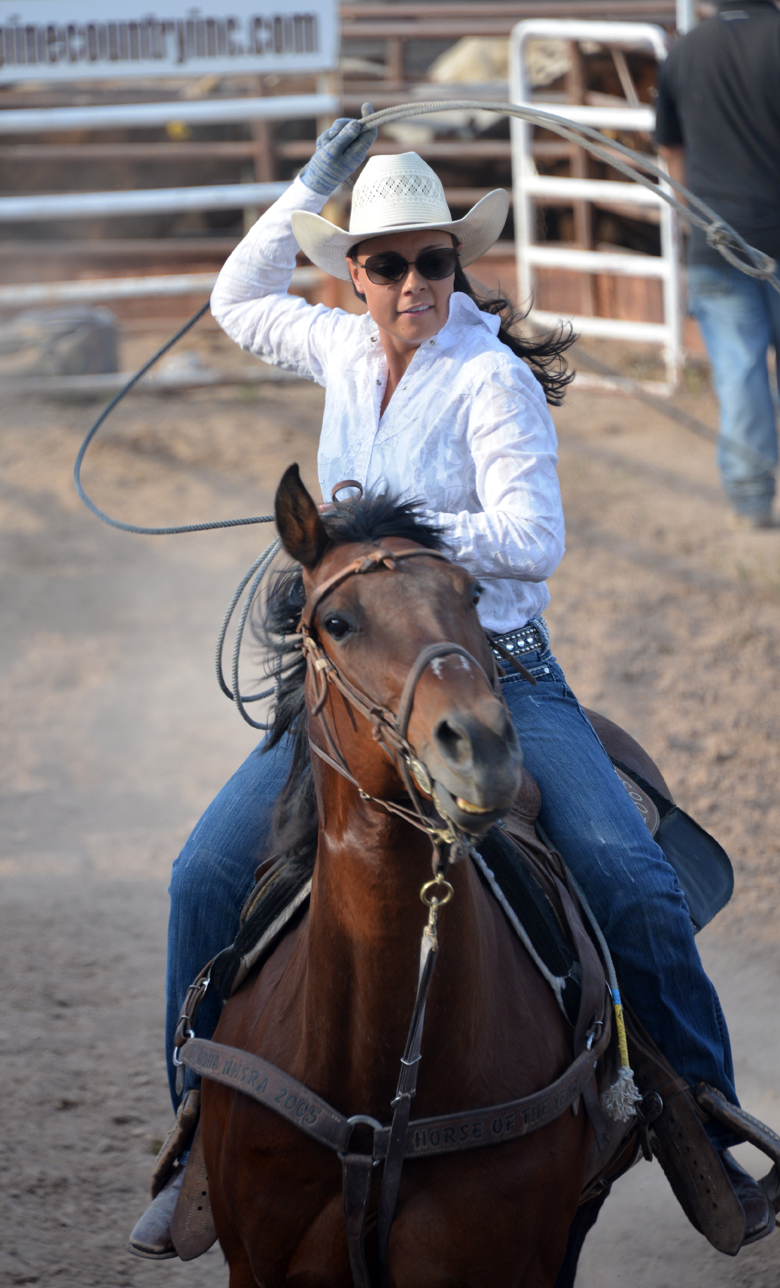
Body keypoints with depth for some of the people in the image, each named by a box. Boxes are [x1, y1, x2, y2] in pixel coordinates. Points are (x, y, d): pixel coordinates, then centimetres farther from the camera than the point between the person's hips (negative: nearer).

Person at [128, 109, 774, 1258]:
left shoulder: (491, 379, -11)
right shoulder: (348, 352, 7)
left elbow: (534, 544, -17)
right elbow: (239, 302, 26)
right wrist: (310, 191, 13)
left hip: (498, 669, -5)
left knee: (634, 885, -21)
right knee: (208, 876, -11)